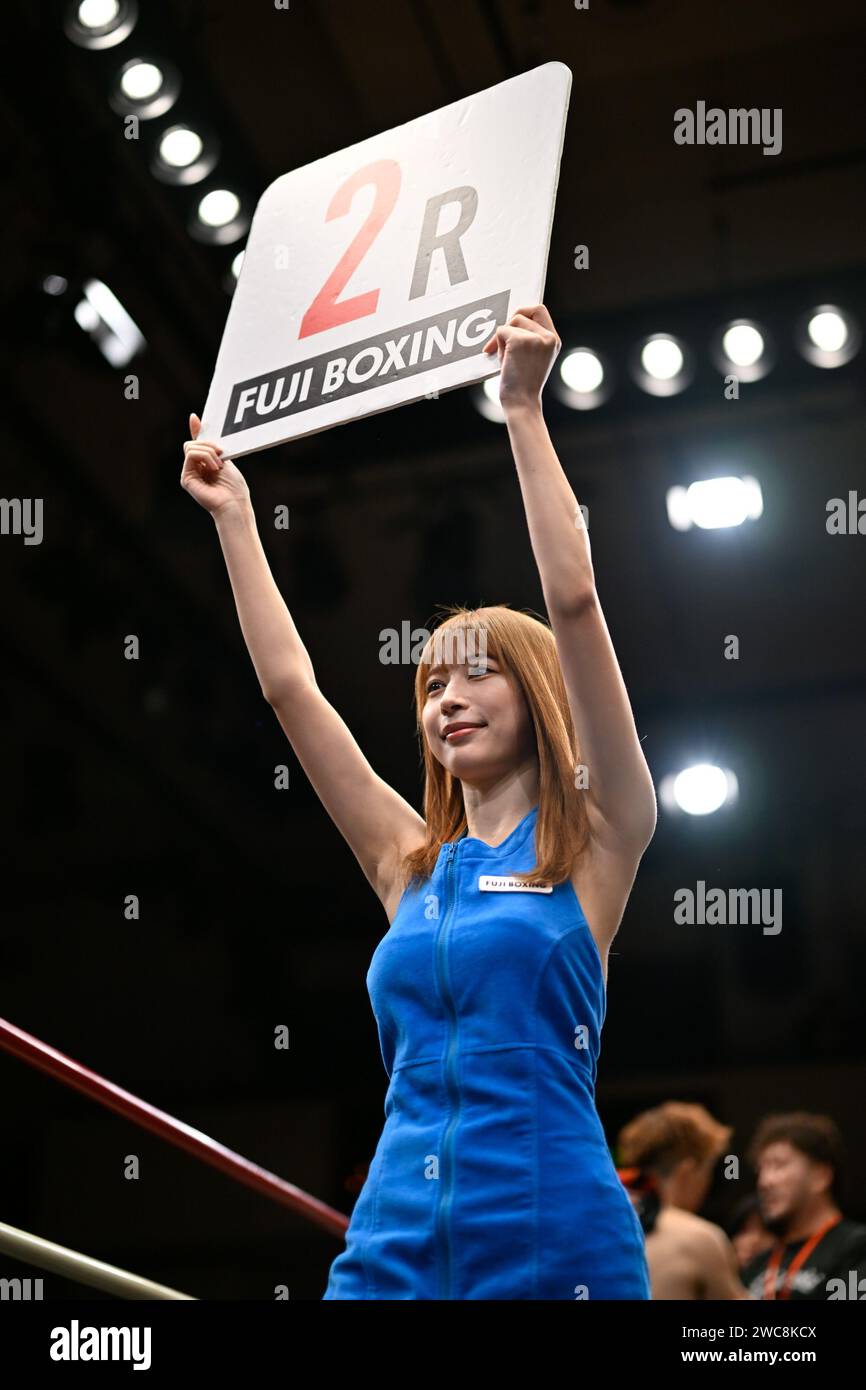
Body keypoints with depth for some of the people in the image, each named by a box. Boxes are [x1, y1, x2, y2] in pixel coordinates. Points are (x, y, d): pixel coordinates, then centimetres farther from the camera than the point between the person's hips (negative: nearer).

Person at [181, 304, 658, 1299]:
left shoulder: (594, 843, 2)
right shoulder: (410, 865, 13)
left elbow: (574, 602, -7)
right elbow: (287, 684, 15)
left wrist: (522, 408, -5)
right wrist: (234, 518, 19)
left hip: (553, 1242, -4)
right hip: (391, 1243, 4)